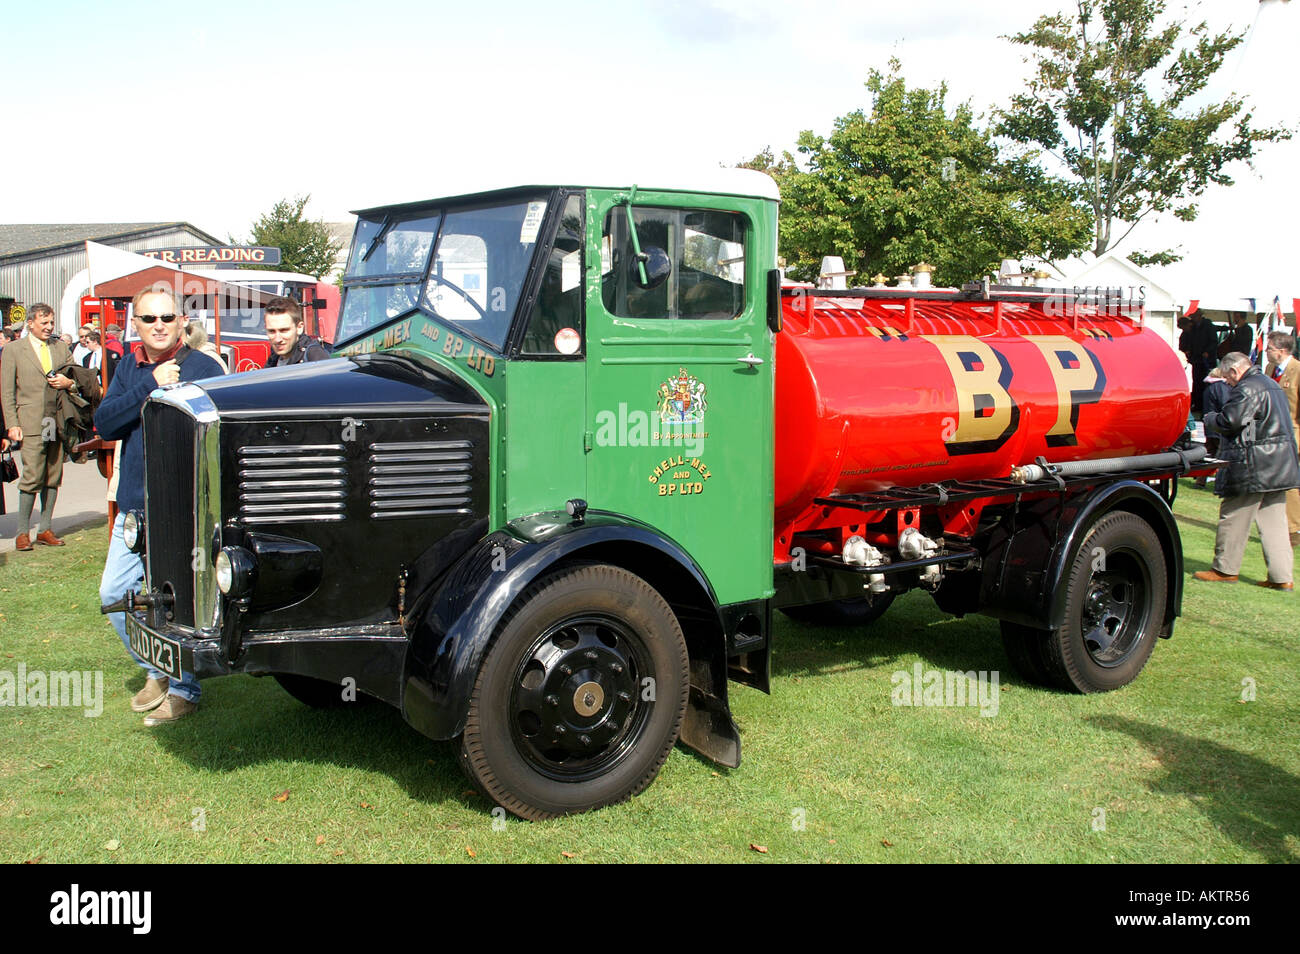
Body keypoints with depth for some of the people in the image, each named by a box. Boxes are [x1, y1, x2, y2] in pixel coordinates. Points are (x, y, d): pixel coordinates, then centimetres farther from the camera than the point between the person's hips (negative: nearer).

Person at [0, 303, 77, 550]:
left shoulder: (61, 347, 15)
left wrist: (68, 382, -2)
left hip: (59, 421, 4)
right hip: (32, 423, -4)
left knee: (53, 478, 5)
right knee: (32, 478, -9)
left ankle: (45, 530, 13)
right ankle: (23, 532, 1)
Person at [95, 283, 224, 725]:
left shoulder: (203, 368, -7)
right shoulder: (129, 367, 10)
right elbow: (104, 423, -4)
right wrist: (150, 386, -13)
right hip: (134, 506, 7)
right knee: (114, 594, 12)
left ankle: (183, 691, 15)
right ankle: (155, 671, 31)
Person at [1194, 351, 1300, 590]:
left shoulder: (1247, 389, -15)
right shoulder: (1271, 384, 18)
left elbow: (1230, 421, -21)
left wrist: (1210, 418, 0)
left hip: (1253, 467, -10)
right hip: (1279, 467, 10)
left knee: (1234, 517, 1)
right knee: (1274, 521, 9)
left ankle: (1224, 569, 10)